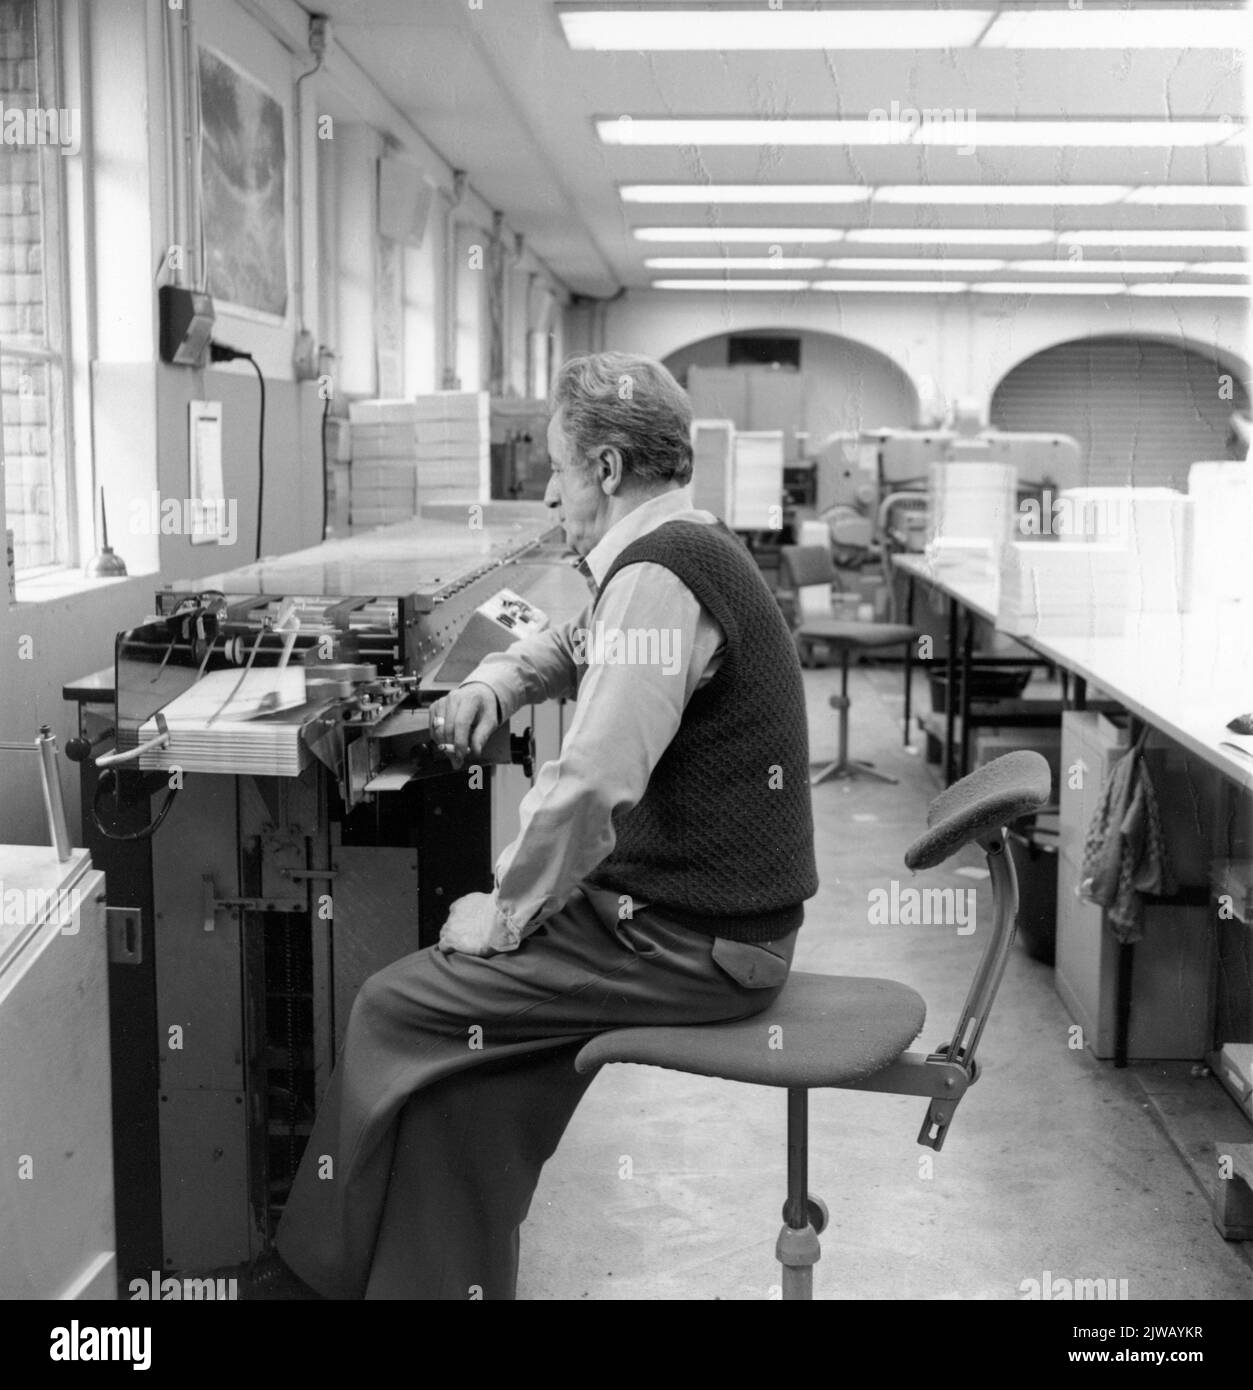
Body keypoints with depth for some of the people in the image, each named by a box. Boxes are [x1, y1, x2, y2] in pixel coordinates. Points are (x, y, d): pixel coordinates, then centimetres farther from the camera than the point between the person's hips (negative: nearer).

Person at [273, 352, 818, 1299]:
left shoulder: (658, 576, -21)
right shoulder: (689, 552, 12)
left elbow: (590, 786, -29)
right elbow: (580, 647, 31)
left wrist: (506, 916, -15)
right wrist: (495, 683, 12)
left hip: (691, 945, -10)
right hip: (714, 913, 10)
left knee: (401, 1010, -5)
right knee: (468, 1012, 18)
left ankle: (348, 1264, 13)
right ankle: (452, 1273, 22)